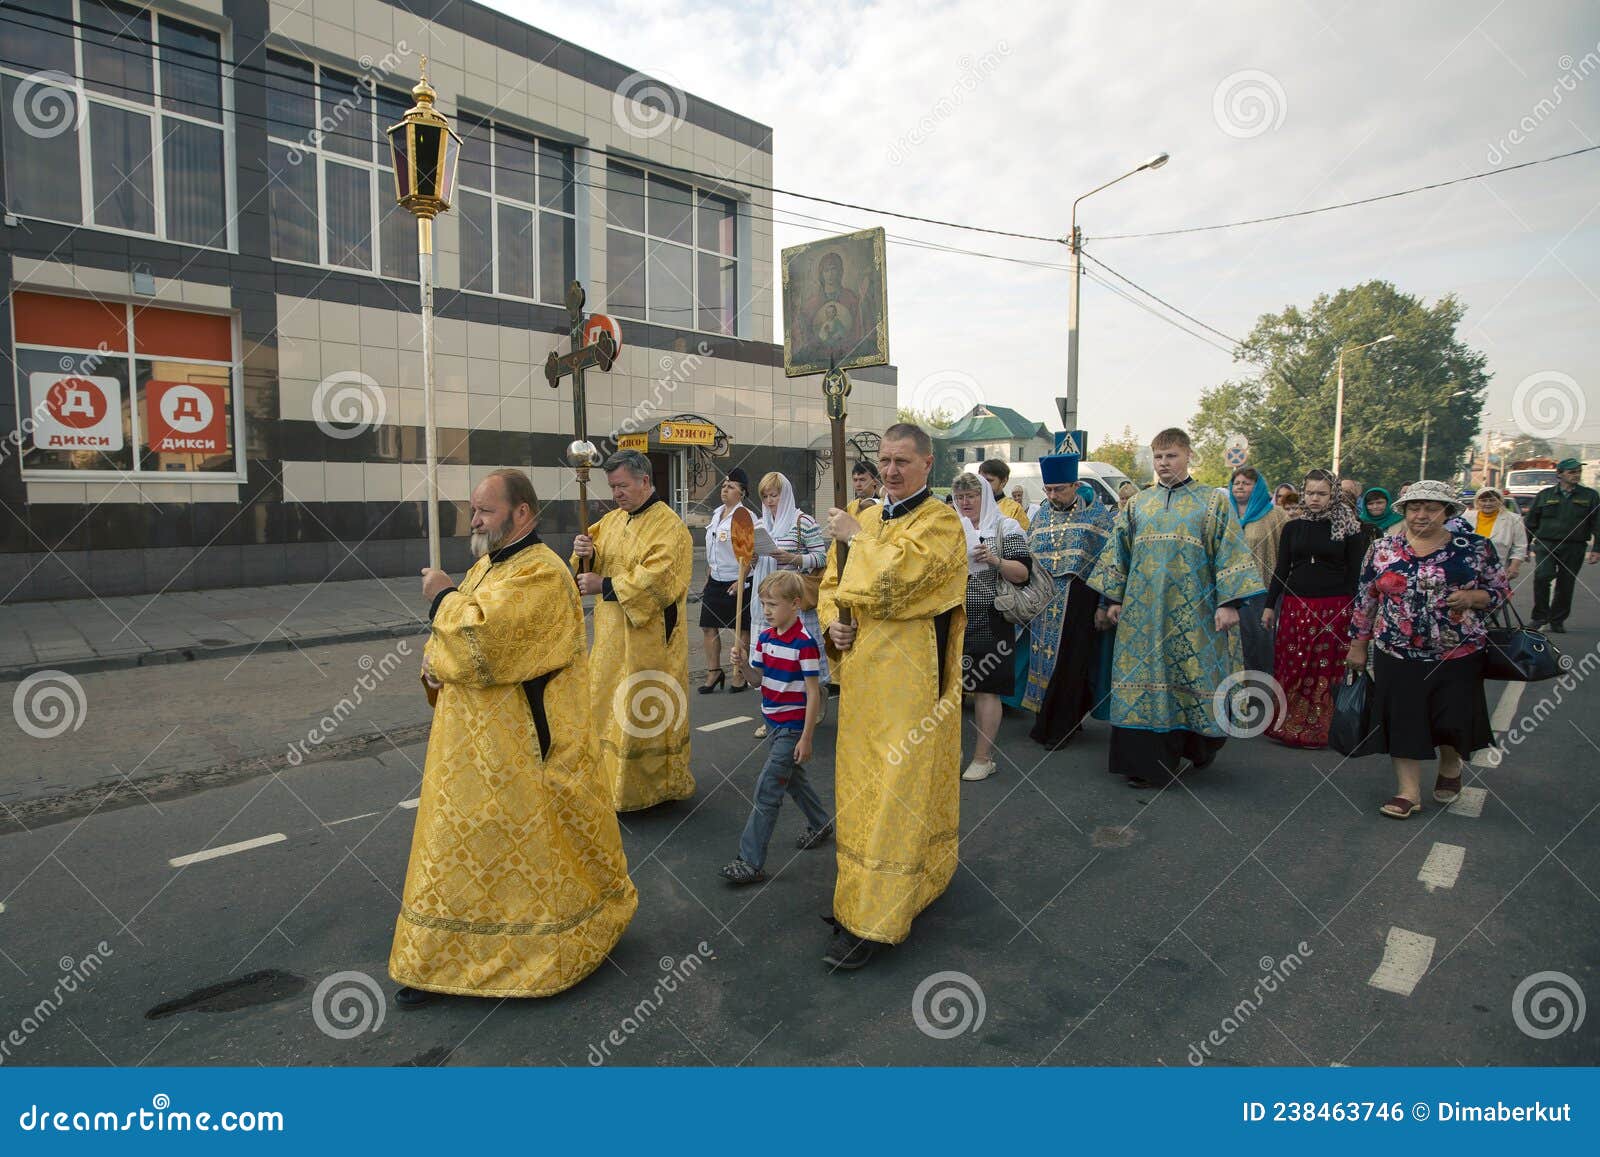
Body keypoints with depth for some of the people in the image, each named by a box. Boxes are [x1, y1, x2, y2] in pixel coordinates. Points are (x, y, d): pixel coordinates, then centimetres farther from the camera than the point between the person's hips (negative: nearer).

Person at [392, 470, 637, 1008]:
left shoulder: (541, 574, -18)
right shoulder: (485, 567, 11)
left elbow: (478, 640, -28)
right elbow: (448, 638, 17)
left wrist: (443, 597, -11)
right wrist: (435, 660, -5)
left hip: (522, 750, -9)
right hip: (470, 745, 9)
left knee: (530, 847, 6)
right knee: (458, 847, 15)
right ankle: (441, 961, 29)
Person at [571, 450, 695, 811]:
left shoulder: (669, 527, -14)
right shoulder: (613, 519, 10)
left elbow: (656, 581, -24)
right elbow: (598, 564, 13)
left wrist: (603, 585, -20)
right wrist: (586, 553, -10)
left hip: (649, 637, -8)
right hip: (611, 634, 8)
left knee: (645, 713, 2)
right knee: (609, 707, 15)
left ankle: (651, 786, 17)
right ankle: (612, 777, 30)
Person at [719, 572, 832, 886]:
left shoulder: (804, 643, -19)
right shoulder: (765, 638, 3)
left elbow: (813, 693, -17)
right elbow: (758, 678, 10)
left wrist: (806, 738, -17)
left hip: (793, 727, -8)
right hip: (773, 723, 8)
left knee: (767, 790, -7)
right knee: (792, 776, 23)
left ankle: (751, 861, 0)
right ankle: (821, 825, 45)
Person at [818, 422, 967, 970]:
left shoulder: (941, 522, -9)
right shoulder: (866, 519, 13)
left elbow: (894, 579, -23)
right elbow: (832, 581, 17)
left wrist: (856, 537, -9)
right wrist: (832, 621, -3)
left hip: (910, 673, -7)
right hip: (862, 667, 8)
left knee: (896, 785, -4)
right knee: (861, 777, 15)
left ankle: (873, 917, 1)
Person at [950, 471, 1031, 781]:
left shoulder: (1005, 528, 1)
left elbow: (1022, 573, -5)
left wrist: (995, 560, -21)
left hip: (989, 623, -3)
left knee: (986, 689, 2)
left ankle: (983, 757, 12)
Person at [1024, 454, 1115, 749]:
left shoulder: (1096, 514, -2)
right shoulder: (1041, 517, 11)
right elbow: (1027, 558, 16)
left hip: (1078, 602, -4)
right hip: (1043, 601, 4)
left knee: (1069, 661, -1)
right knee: (1044, 658, 9)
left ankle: (1061, 726, 10)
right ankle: (1047, 721, 22)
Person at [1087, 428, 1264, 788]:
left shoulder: (1213, 501, 3)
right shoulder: (1139, 504, 12)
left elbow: (1229, 552, -3)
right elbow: (1120, 552, 14)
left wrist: (1229, 602, -11)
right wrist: (1114, 597, 8)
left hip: (1193, 611, -2)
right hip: (1143, 611, 3)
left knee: (1192, 676, 2)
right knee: (1144, 677, 0)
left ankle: (1195, 750, 23)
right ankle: (1146, 761, 7)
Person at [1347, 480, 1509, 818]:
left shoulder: (1475, 548, -1)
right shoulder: (1382, 549, 1)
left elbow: (1501, 591, 5)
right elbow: (1365, 601, 6)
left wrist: (1472, 597, -16)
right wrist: (1358, 645, 7)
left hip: (1458, 655, 0)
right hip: (1398, 655, 1)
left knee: (1454, 718, 7)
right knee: (1403, 721, 2)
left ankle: (1450, 768, 39)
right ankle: (1408, 792, 14)